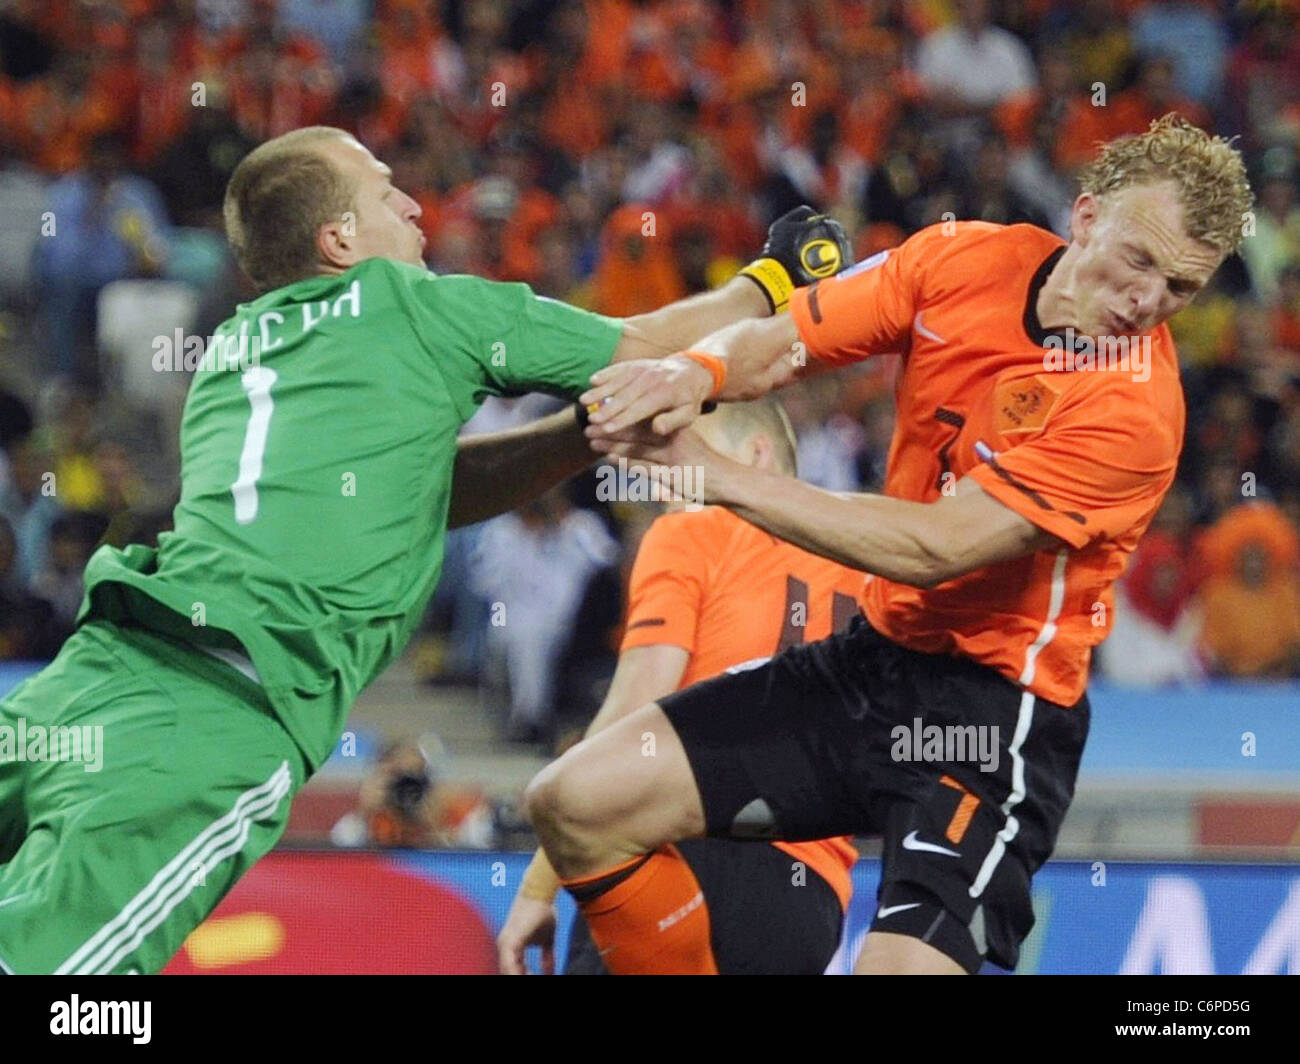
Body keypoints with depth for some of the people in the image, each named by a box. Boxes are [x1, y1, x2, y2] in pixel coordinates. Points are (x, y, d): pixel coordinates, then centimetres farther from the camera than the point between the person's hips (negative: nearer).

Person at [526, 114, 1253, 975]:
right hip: (876, 656, 7)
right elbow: (777, 342, 3)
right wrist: (692, 373, -23)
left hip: (995, 708, -6)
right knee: (579, 803, -2)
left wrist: (709, 470, -24)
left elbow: (935, 548, -25)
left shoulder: (1135, 411, -22)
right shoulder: (962, 259, -2)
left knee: (905, 963, -27)